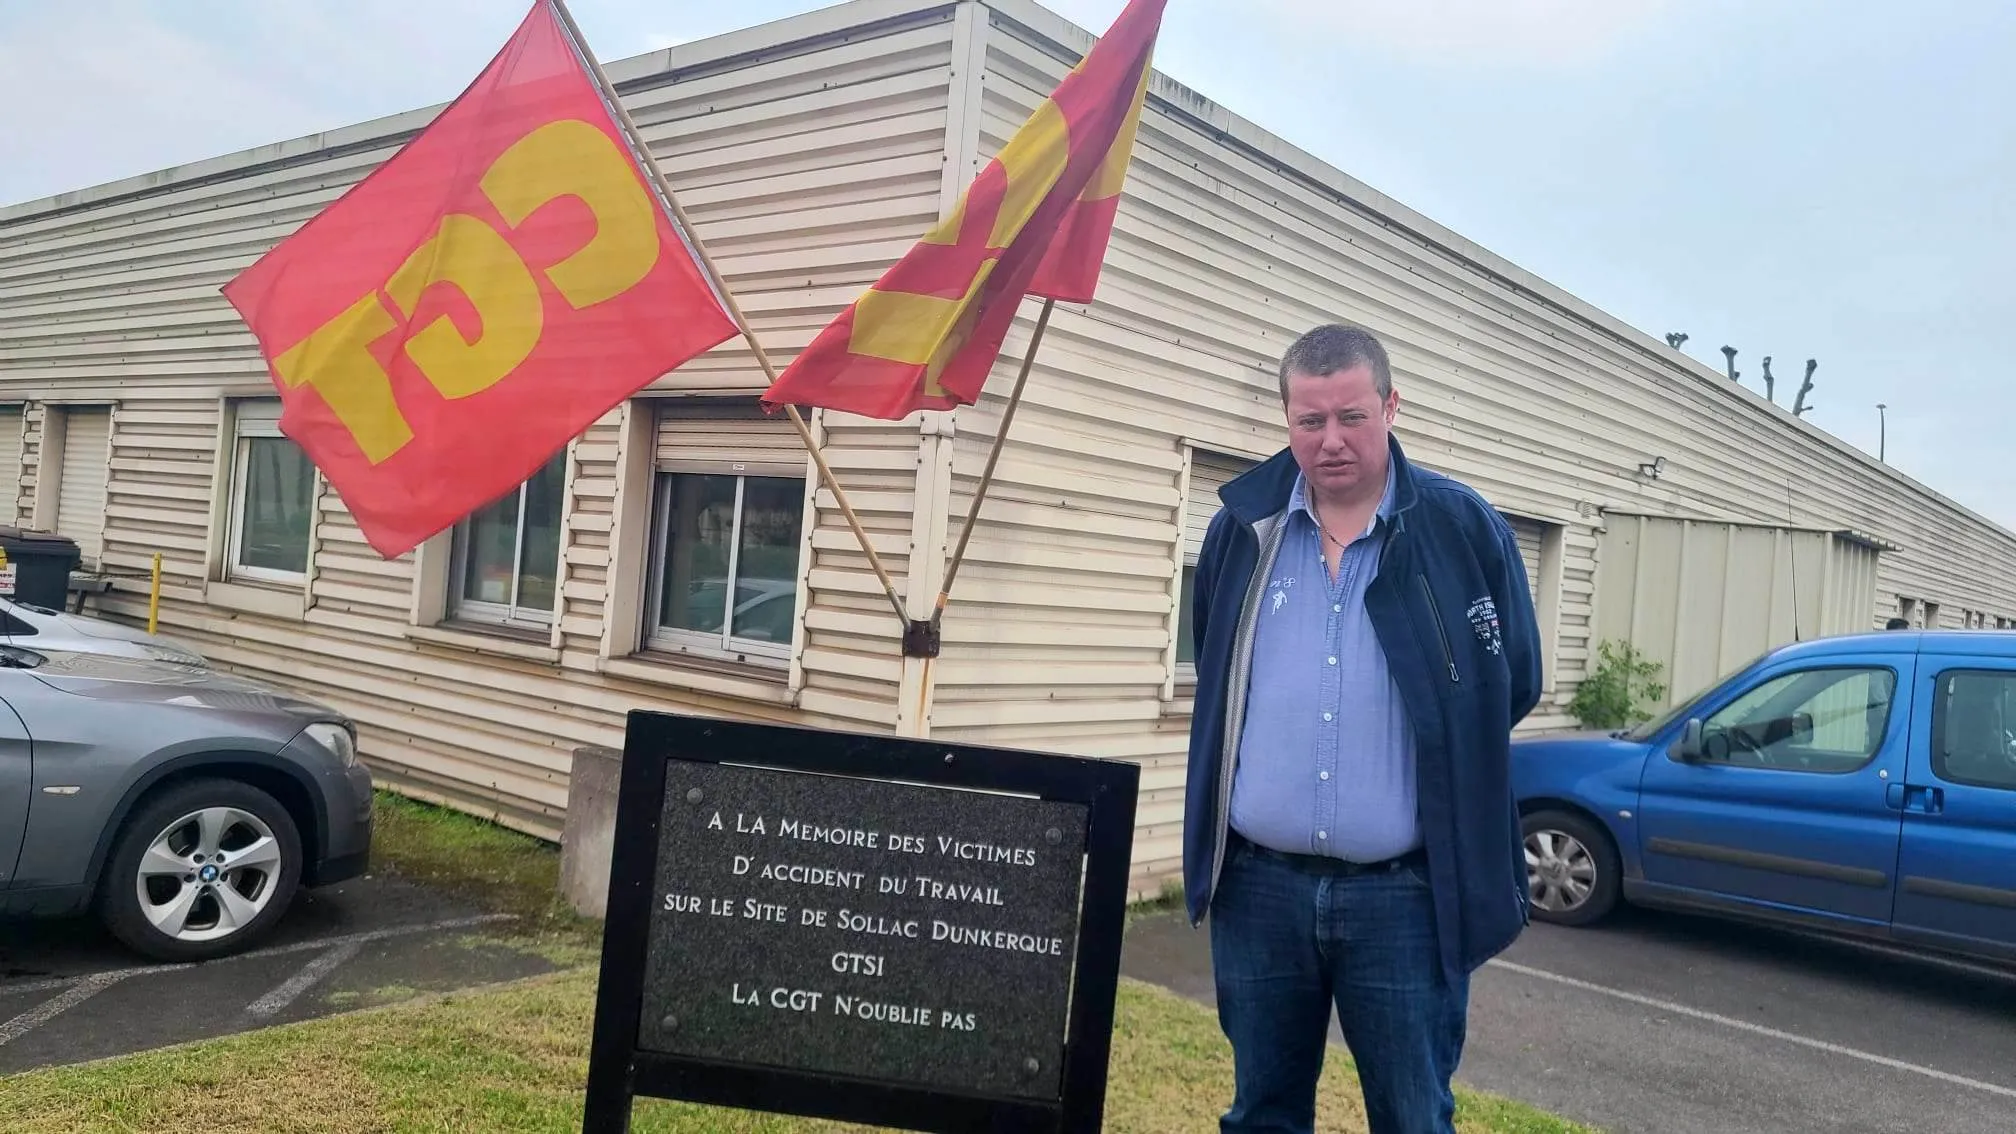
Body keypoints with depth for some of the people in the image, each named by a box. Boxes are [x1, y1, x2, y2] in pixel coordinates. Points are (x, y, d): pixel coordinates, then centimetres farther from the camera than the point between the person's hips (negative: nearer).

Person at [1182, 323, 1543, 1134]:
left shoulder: (1465, 530, -5)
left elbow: (1512, 686, 4)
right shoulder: (1242, 526, 2)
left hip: (1405, 894, -2)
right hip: (1259, 885, 3)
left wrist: (1419, 737, 7)